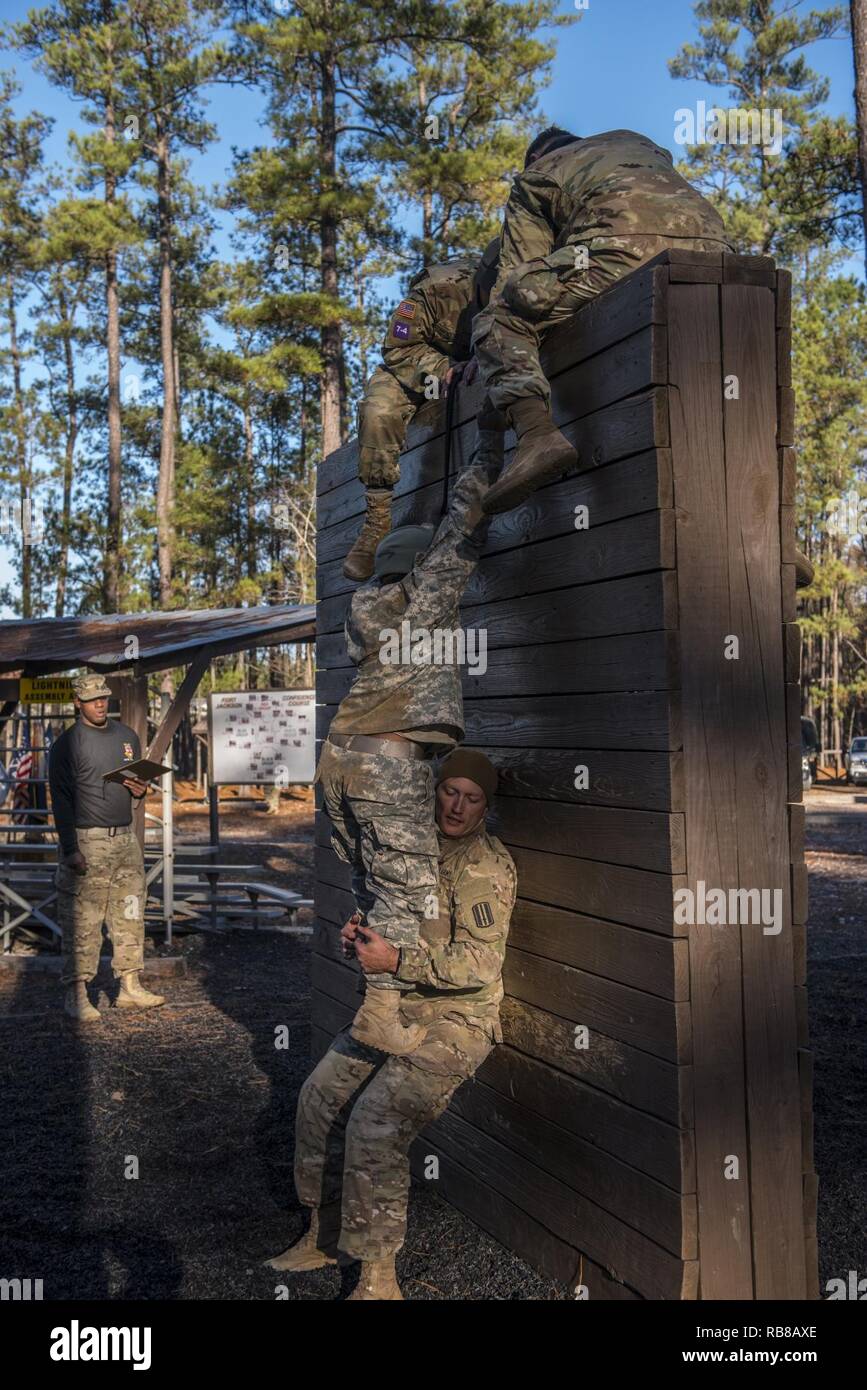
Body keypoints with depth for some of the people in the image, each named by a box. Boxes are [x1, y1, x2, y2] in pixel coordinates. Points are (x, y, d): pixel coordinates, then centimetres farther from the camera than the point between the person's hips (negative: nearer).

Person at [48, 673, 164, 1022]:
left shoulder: (127, 735, 13)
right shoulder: (67, 743, -5)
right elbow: (61, 799, -9)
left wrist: (140, 789, -2)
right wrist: (70, 849, -17)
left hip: (126, 838, 6)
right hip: (87, 842, -6)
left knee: (130, 915, 8)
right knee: (82, 921, -6)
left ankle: (130, 987, 16)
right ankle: (77, 995, -1)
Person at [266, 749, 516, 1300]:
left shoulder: (487, 865, -16)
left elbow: (480, 964, -24)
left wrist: (396, 961, -29)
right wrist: (361, 935, 1)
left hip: (457, 1019, -9)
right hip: (399, 1006, 9)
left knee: (375, 1122, -21)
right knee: (320, 1095, 7)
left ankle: (379, 1278, -8)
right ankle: (324, 1237, 24)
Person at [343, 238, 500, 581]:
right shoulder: (437, 289, -27)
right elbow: (398, 348, -19)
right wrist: (441, 369, -36)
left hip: (476, 374, 4)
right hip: (414, 370, -4)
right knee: (379, 413, -32)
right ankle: (378, 519, -23)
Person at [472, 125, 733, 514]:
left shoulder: (533, 178, 30)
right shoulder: (637, 142, 45)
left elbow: (516, 272, 23)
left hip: (625, 245, -5)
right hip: (709, 242, 6)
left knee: (499, 324, 1)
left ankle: (537, 432, -24)